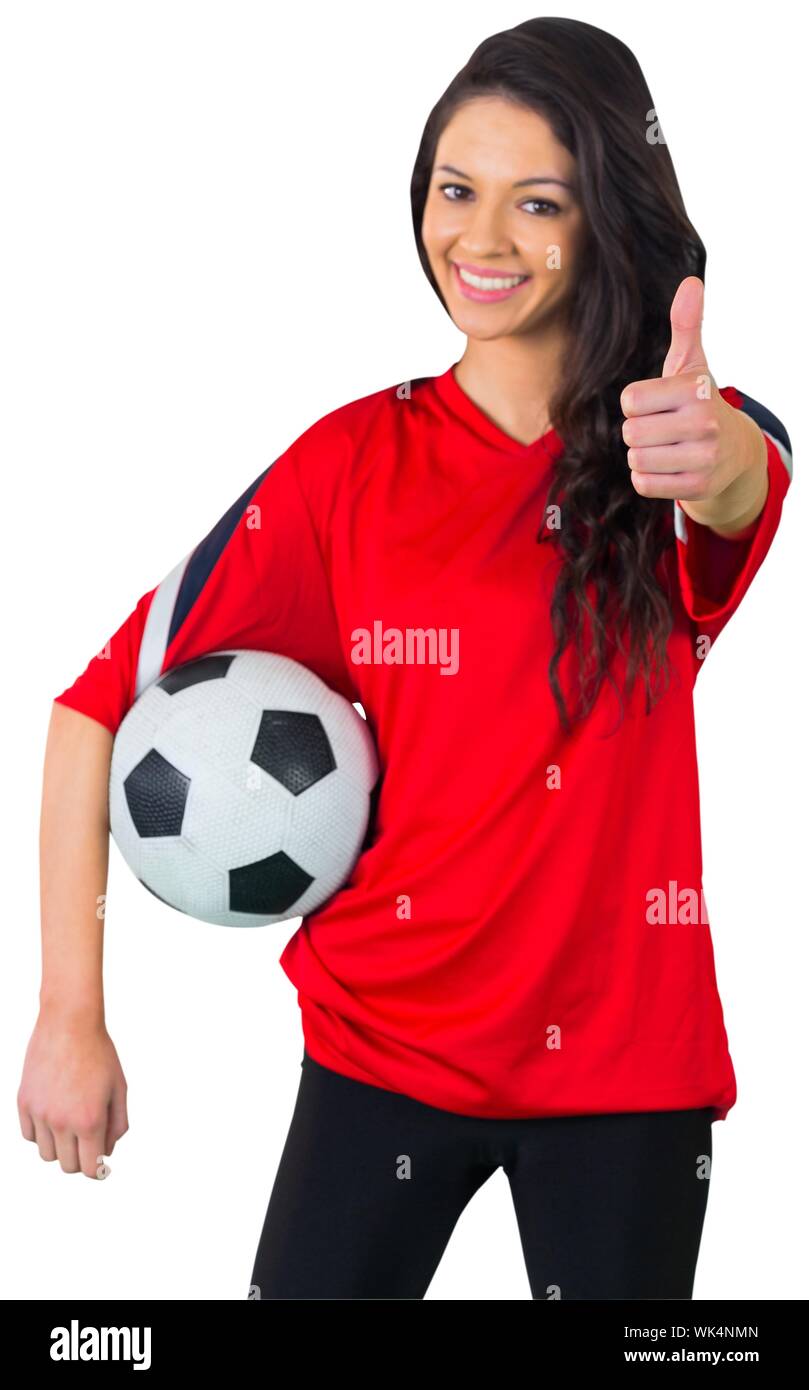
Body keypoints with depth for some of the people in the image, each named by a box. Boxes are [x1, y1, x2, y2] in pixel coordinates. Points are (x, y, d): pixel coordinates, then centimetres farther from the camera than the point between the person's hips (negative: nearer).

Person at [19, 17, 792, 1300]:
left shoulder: (707, 441, -5)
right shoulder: (355, 462, -4)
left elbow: (748, 485, -31)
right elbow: (107, 703, -6)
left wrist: (711, 464, -56)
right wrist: (70, 1014, -13)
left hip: (624, 1056, 0)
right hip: (383, 1039, 1)